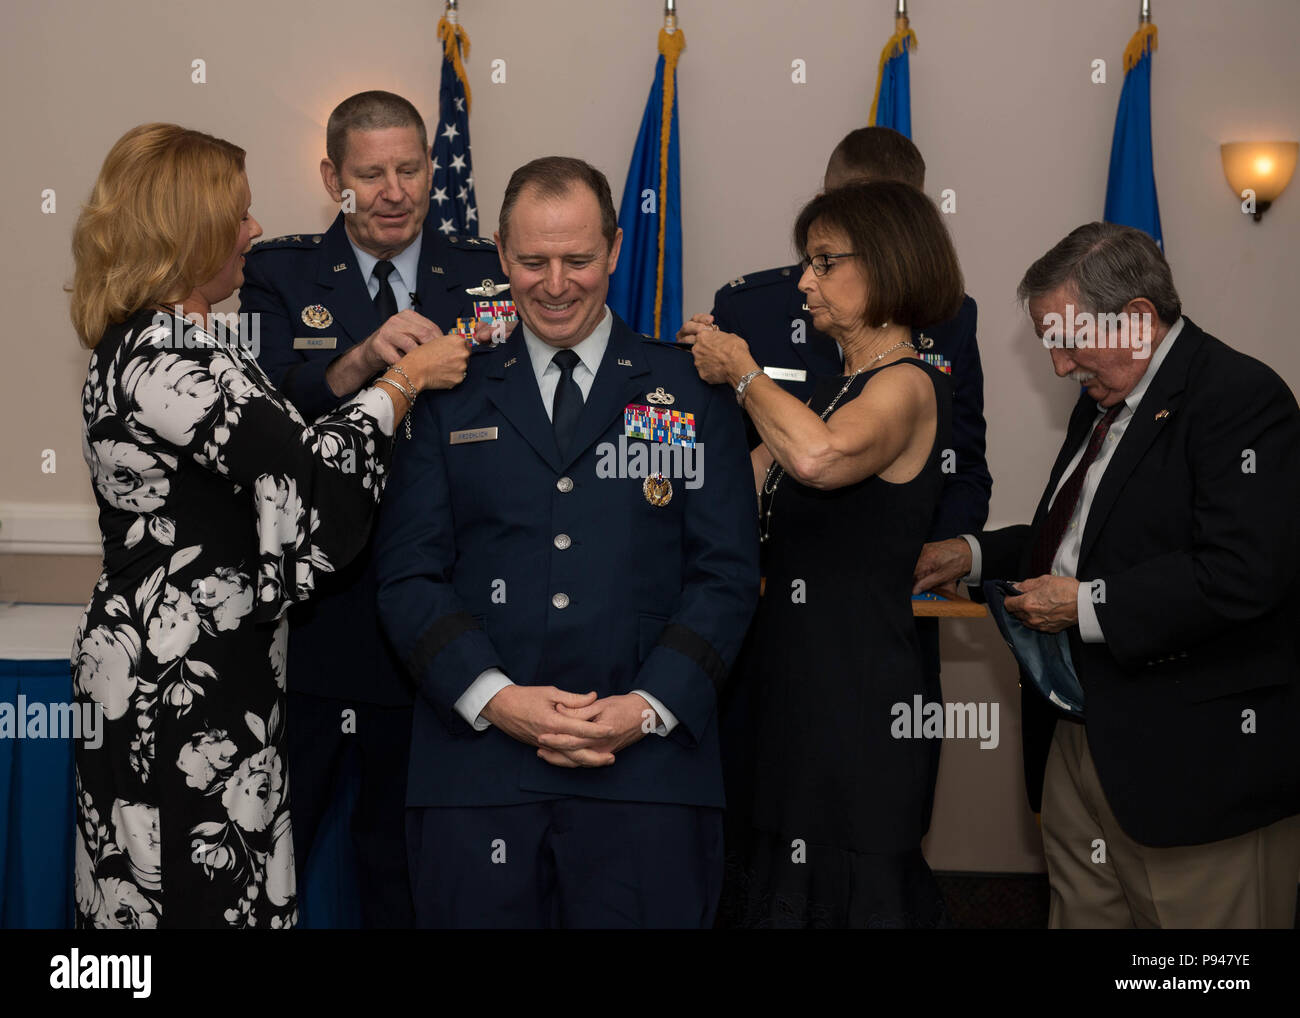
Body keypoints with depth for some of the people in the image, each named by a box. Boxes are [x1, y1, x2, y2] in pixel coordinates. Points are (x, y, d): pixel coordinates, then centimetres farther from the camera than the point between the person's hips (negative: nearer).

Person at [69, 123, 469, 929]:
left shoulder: (161, 341, 14)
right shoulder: (159, 356, -18)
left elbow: (269, 446, 14)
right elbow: (303, 466, -19)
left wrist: (366, 364, 9)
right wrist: (408, 378, -7)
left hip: (217, 677, 10)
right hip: (180, 686, -10)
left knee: (233, 884, 14)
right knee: (208, 895, -2)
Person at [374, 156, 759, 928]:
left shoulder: (694, 393, 8)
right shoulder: (451, 397, 10)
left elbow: (728, 573, 3)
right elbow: (408, 574, 4)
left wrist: (647, 707, -9)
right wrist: (495, 698, -10)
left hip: (648, 770, -1)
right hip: (476, 770, 1)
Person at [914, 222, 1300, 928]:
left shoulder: (1242, 398, -14)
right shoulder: (1105, 402, 17)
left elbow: (1242, 574, -25)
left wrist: (1089, 605, -18)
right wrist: (977, 554, 15)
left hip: (1195, 763, -9)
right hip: (1078, 740, 9)